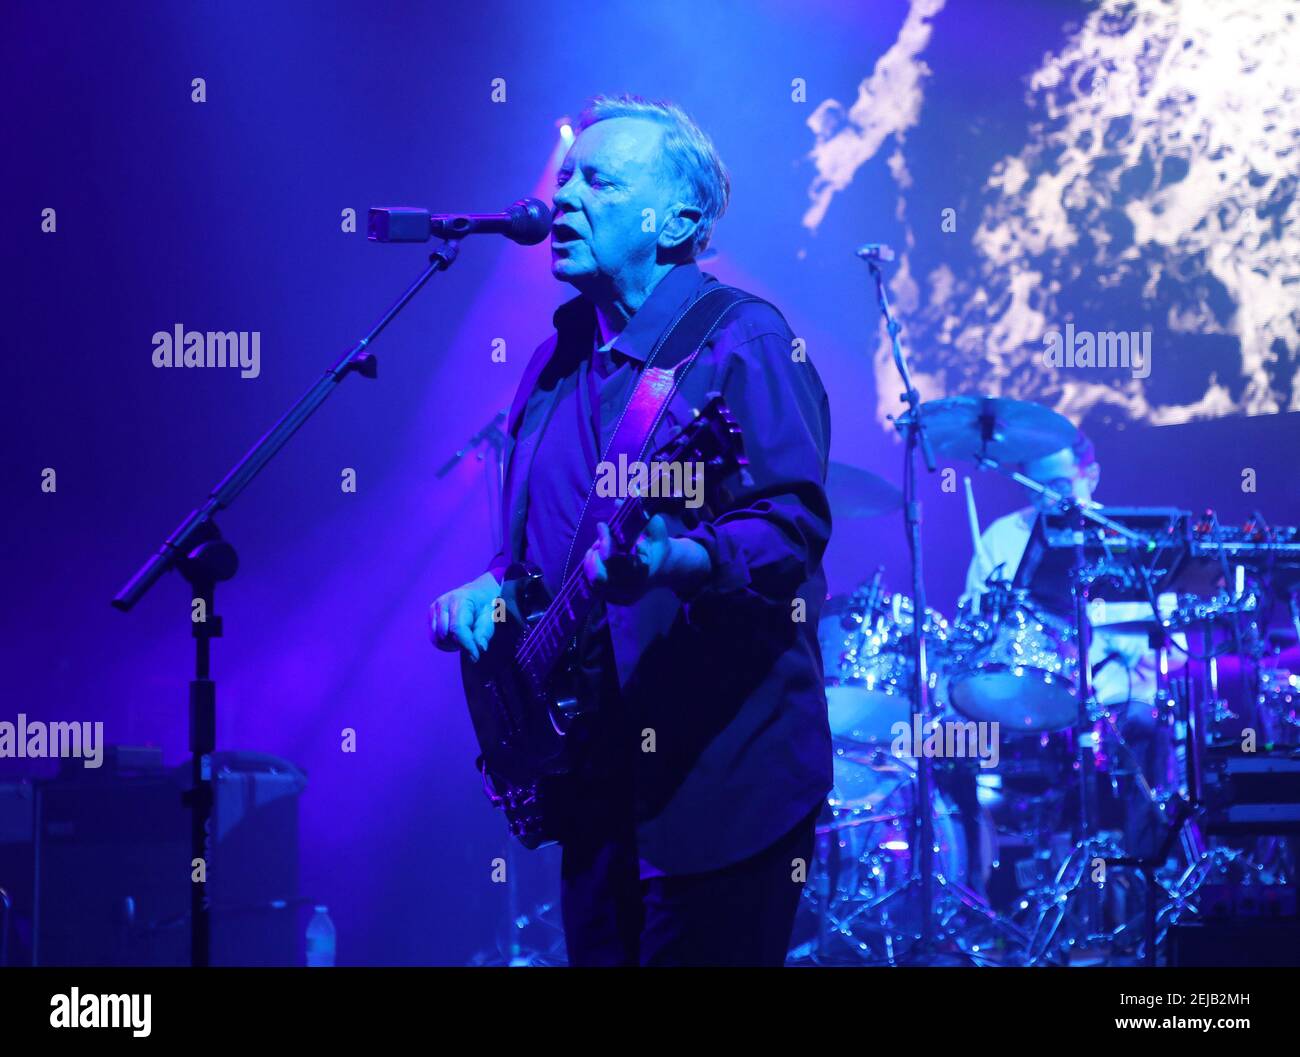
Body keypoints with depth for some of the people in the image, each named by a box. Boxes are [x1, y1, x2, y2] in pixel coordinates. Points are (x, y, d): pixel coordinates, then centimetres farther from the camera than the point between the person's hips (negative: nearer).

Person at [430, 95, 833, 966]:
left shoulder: (740, 342, -10)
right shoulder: (561, 356, 15)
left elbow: (794, 523, -19)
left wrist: (673, 560, -37)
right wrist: (492, 590, 4)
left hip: (719, 775, -8)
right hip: (596, 771, 8)